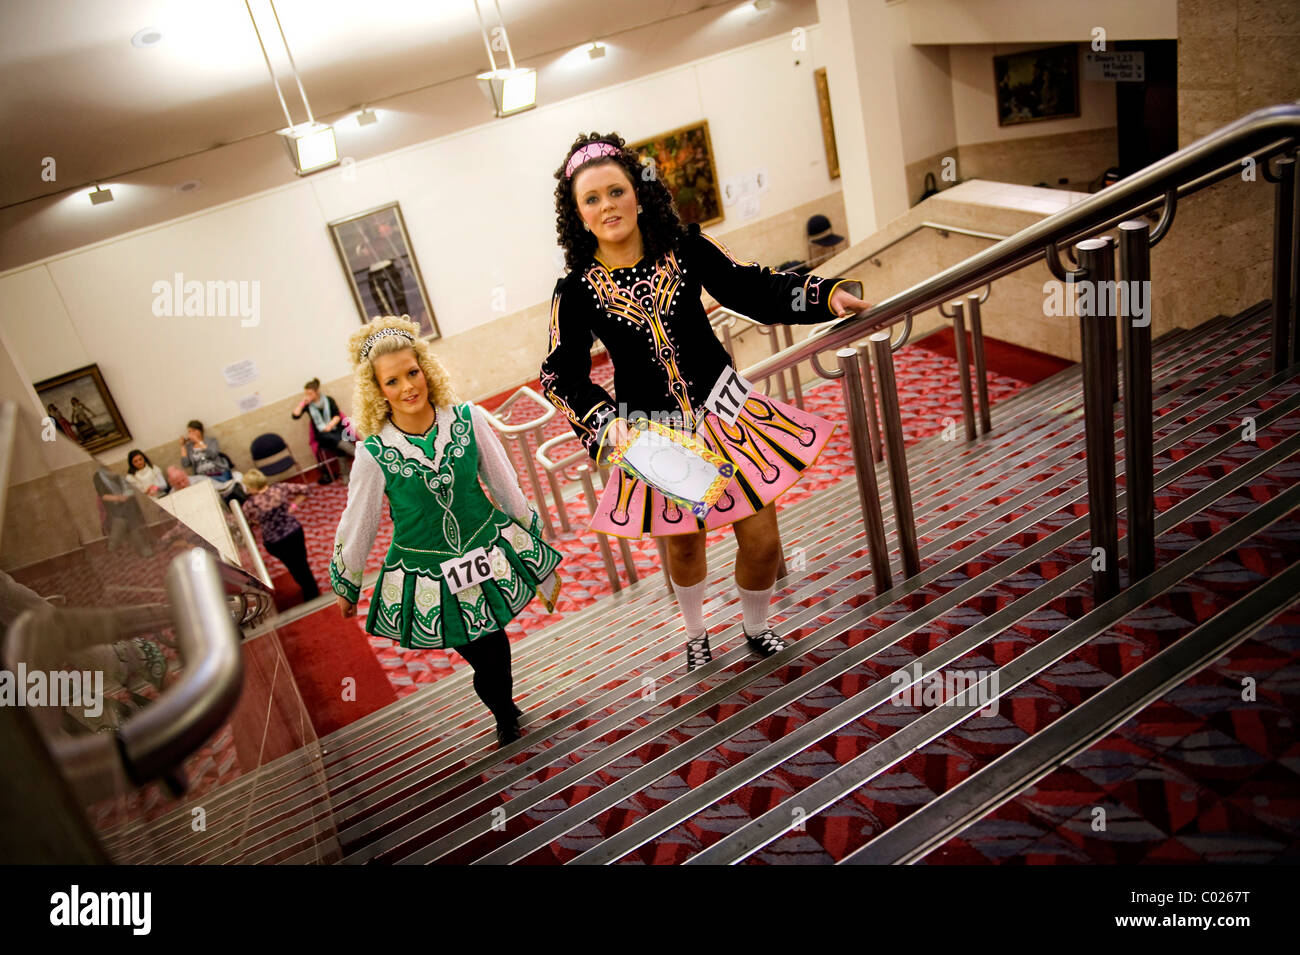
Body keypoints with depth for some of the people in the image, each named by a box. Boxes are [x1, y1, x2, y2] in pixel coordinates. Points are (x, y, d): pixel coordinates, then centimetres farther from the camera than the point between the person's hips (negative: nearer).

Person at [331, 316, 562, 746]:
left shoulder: (468, 419, -13)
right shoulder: (373, 454, -17)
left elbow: (505, 486, -1)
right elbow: (357, 525, -4)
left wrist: (534, 542, 9)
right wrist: (345, 586, 8)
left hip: (488, 547, 2)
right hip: (427, 575, -1)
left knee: (492, 640, 12)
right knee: (482, 652, 6)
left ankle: (503, 708, 44)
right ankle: (504, 711, 38)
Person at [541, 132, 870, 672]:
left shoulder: (685, 249, -8)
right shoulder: (576, 291, -11)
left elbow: (752, 290, -2)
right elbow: (561, 374, -7)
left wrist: (827, 295, -12)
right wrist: (604, 421, -23)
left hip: (723, 409, 1)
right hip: (653, 432, -1)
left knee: (761, 539, 5)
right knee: (682, 543, 18)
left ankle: (756, 628, 38)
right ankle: (695, 633, 50)